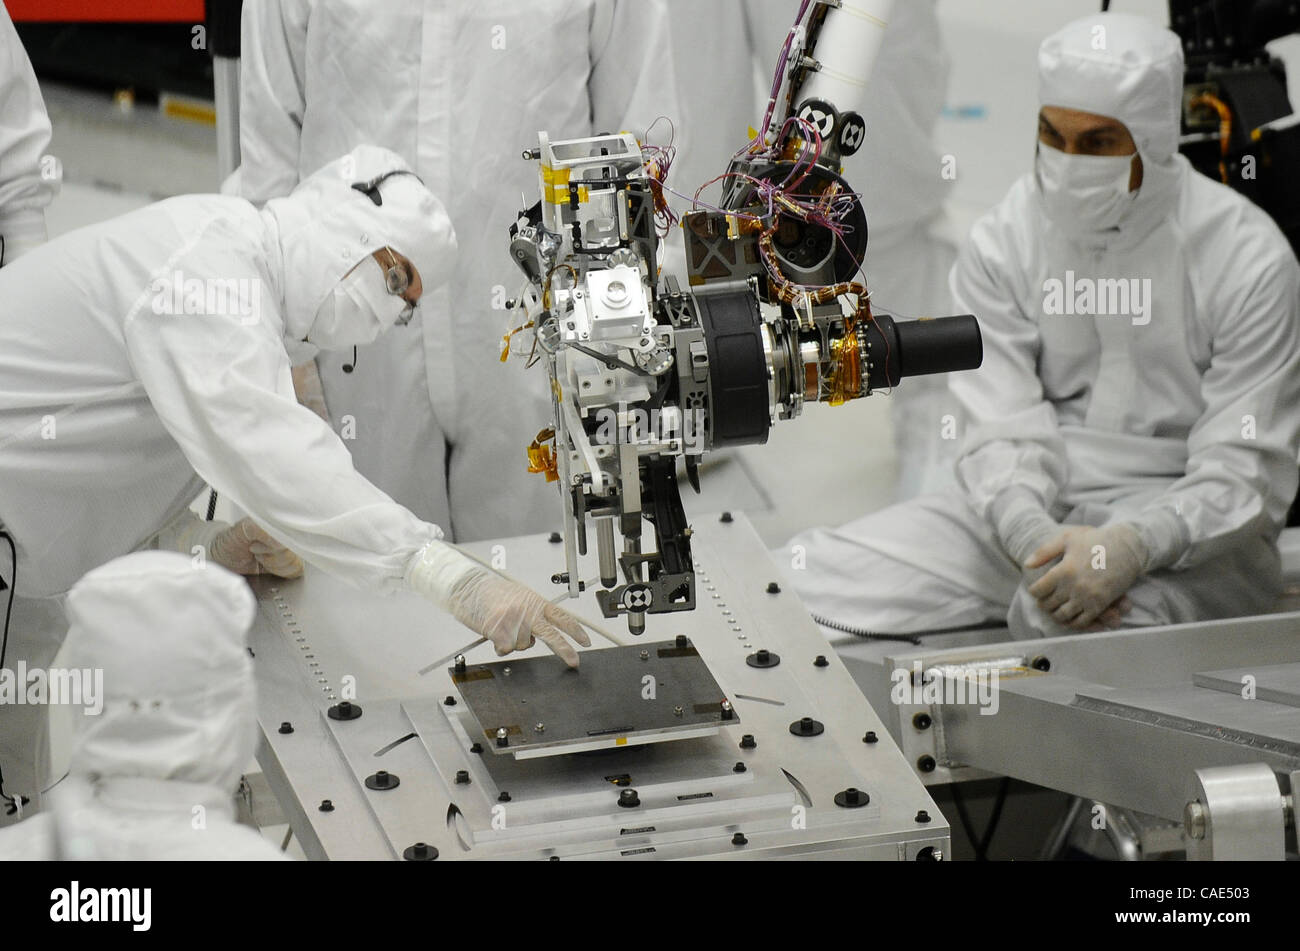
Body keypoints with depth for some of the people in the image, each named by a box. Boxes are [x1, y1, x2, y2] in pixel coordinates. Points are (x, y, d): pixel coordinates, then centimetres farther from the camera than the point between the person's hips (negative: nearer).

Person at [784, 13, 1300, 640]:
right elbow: (1004, 435, -4)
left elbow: (1243, 474, -11)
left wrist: (1131, 546, -31)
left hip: (1187, 522, -4)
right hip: (1039, 511, 5)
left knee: (1056, 616, -40)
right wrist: (1038, 540, -27)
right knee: (803, 577, -14)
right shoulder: (1003, 243, 1)